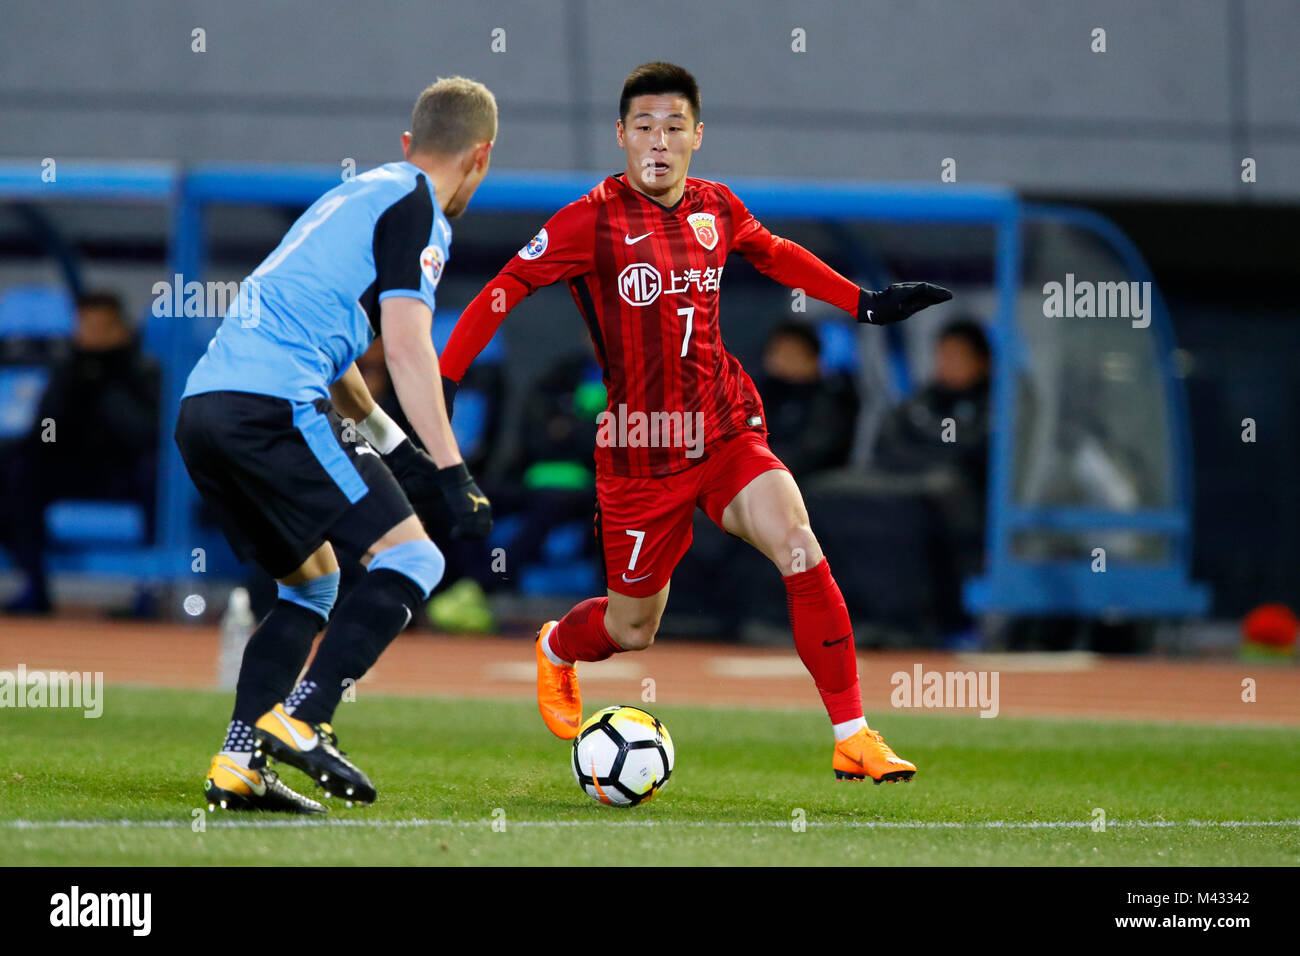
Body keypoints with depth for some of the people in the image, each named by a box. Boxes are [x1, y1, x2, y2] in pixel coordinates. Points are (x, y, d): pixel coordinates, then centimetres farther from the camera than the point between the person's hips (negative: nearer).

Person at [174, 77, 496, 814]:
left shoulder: (353, 196, 29)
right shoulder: (416, 207, 2)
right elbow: (407, 346, -9)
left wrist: (397, 453, 38)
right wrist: (451, 473, -12)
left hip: (202, 406, 9)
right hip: (276, 401, -9)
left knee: (312, 581, 21)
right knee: (410, 559, -6)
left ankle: (240, 765, 8)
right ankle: (299, 721, -20)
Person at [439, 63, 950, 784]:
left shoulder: (714, 208, 4)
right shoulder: (594, 220, -11)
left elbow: (776, 255, 26)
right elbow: (502, 292, -8)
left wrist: (868, 304, 25)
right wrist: (442, 382, -15)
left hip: (726, 434, 3)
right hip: (639, 449, -3)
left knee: (800, 551, -21)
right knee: (633, 630, 8)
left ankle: (853, 739, -16)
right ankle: (555, 649, 46)